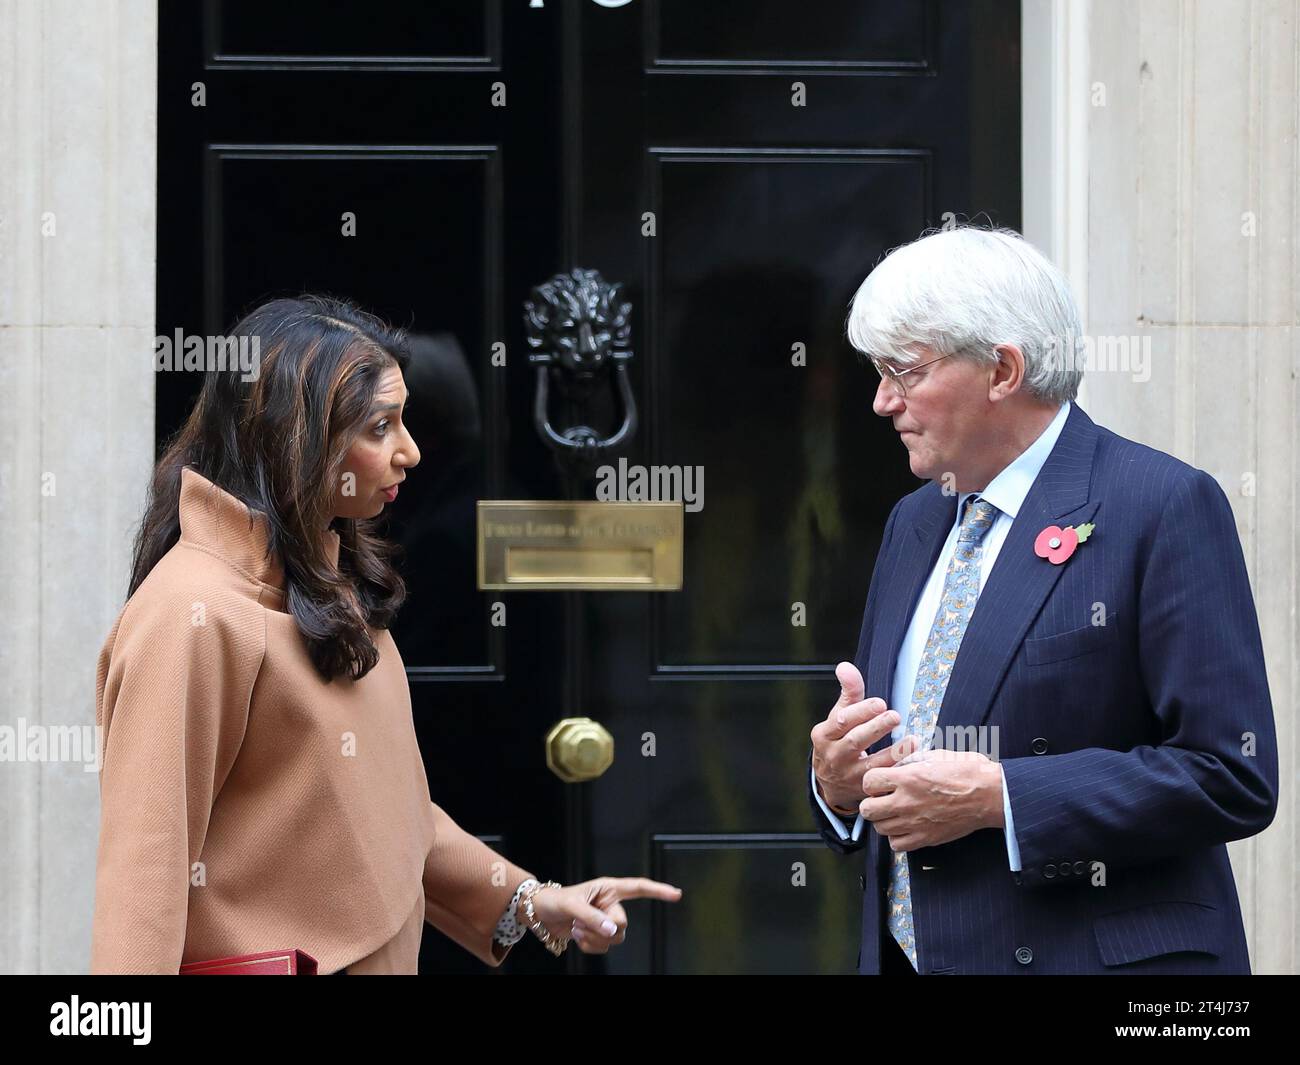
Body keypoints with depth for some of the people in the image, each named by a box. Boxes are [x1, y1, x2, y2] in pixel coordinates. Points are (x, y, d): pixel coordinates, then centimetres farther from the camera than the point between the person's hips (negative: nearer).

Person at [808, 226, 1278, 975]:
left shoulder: (1165, 506, -10)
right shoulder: (914, 524, 12)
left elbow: (1232, 776, -16)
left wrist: (998, 797, -20)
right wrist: (838, 783, -4)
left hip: (1090, 953, -6)